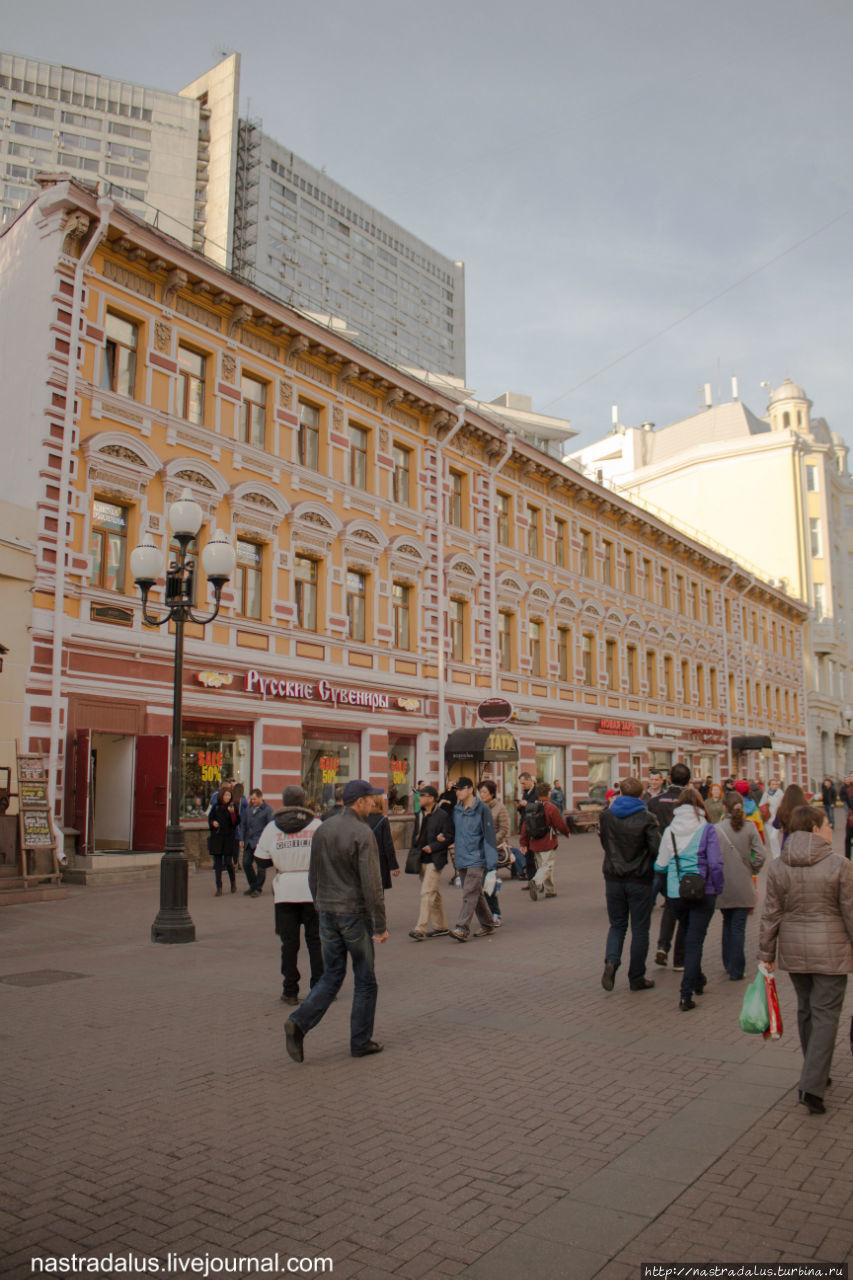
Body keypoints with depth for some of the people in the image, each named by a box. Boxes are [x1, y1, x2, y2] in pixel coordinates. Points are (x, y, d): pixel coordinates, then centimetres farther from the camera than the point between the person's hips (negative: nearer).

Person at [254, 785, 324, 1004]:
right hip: (312, 889, 0)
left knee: (289, 942, 9)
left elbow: (261, 859, 2)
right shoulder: (316, 824, -3)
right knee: (315, 940, 9)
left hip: (285, 890, 1)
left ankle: (290, 991, 12)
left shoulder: (272, 827, 0)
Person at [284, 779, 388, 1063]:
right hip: (355, 913, -6)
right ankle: (361, 1041, 17)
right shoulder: (362, 833, -17)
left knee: (331, 975, 14)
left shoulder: (323, 829, 6)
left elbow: (313, 875, 12)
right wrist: (380, 925, -15)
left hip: (327, 912, 6)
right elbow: (371, 883, -19)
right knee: (365, 980, 9)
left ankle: (299, 1022, -4)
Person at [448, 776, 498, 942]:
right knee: (476, 894, 14)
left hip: (476, 859, -7)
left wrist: (492, 864, -12)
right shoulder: (456, 810, 10)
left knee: (470, 894, -12)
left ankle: (462, 929, -15)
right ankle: (487, 924, 26)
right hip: (461, 859, 7)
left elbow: (489, 836, -9)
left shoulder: (482, 809, -8)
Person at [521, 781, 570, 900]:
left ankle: (549, 890, 25)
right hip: (548, 844, -6)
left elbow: (525, 826, 5)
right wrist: (567, 832, 11)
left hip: (534, 844, 6)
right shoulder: (550, 808, -13)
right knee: (547, 866, -2)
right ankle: (536, 882, -26)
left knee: (542, 865, 17)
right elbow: (560, 825, -10)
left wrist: (524, 843, 10)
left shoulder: (530, 808, 4)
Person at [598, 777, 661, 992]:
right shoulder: (647, 819, -13)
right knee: (639, 929, 9)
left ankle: (611, 961, -8)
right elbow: (656, 849, -16)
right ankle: (636, 978, 15)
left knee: (617, 925, 16)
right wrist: (653, 869, 3)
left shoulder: (606, 817, 0)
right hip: (639, 880, -3)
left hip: (614, 879, 3)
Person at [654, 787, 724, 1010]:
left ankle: (697, 981, 39)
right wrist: (718, 888, 5)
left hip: (675, 893, 3)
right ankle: (686, 994, -3)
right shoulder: (706, 829, -7)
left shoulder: (669, 830, -1)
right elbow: (716, 864, -10)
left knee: (689, 938, 23)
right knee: (695, 941, 2)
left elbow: (660, 865, 1)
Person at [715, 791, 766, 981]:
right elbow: (760, 855, -9)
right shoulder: (750, 827, -7)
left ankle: (728, 965, 27)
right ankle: (736, 970, 5)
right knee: (738, 927, 4)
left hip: (723, 885, 1)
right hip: (743, 887, -1)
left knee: (727, 924, 18)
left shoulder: (717, 828, -8)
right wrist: (752, 871, 7)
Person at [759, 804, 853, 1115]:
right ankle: (812, 1086, -5)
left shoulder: (778, 867, -1)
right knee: (825, 1014, 2)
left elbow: (770, 915, 1)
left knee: (805, 1011, 18)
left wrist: (766, 954, 8)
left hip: (793, 950, 4)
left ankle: (817, 1076, 32)